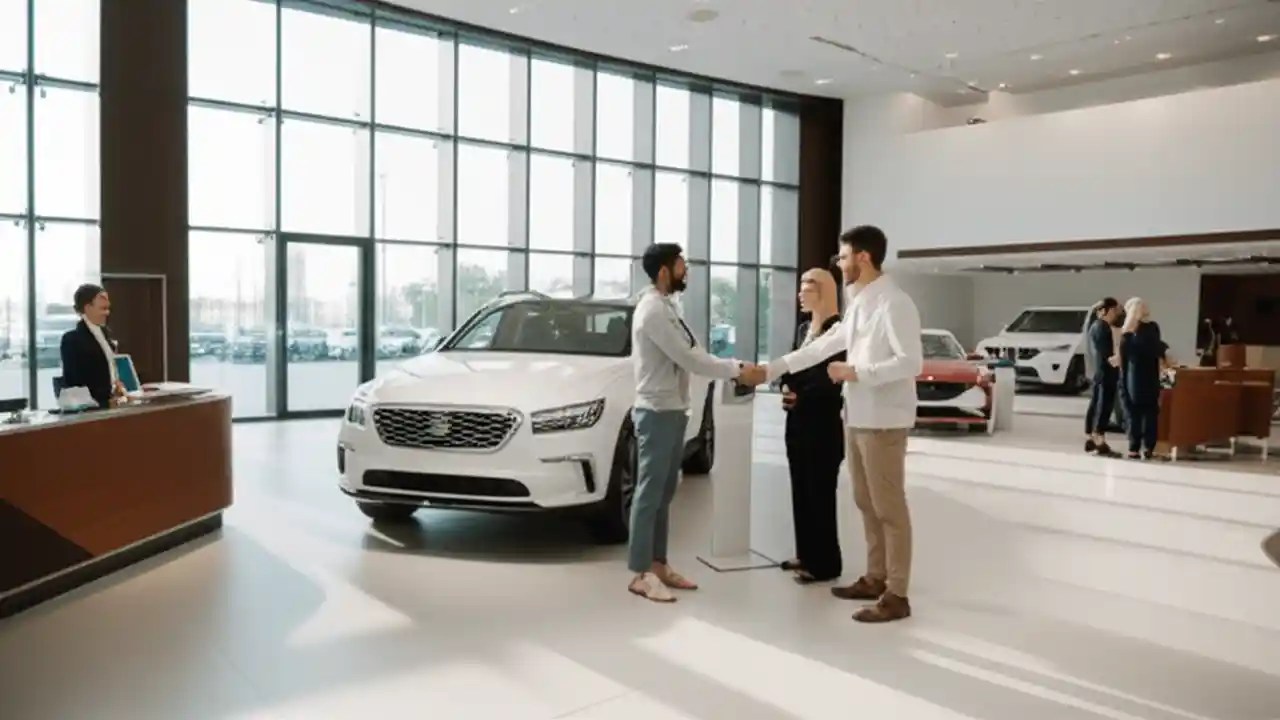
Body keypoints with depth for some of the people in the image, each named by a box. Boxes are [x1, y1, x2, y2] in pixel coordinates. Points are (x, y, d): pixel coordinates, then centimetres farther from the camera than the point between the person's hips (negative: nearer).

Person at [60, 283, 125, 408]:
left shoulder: (105, 333, 14)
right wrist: (108, 395, -19)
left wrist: (118, 385, 2)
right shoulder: (72, 339, -8)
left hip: (110, 402, 7)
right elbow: (73, 382, -11)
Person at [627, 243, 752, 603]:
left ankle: (658, 564, 23)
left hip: (673, 411, 10)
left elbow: (692, 352, 13)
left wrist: (734, 367, 3)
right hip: (657, 414, -10)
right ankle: (641, 574, 4)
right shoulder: (653, 310, -18)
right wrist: (736, 369, -12)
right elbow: (689, 360, -21)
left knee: (664, 493, 14)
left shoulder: (667, 307, 14)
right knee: (649, 493, -4)